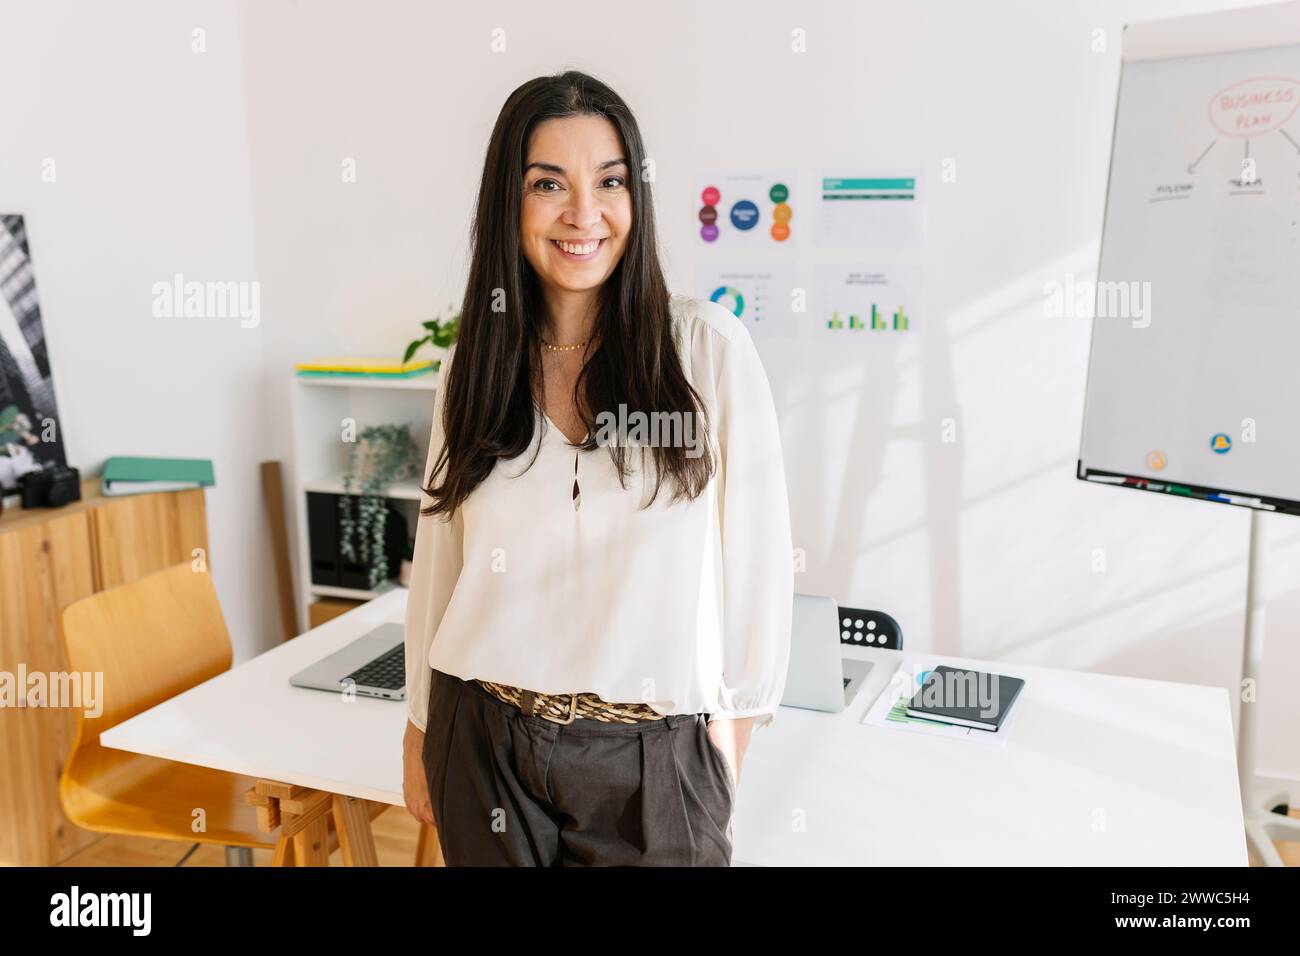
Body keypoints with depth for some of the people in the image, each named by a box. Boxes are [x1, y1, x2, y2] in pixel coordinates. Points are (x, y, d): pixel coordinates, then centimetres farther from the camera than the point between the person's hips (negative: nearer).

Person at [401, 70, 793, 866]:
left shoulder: (709, 347, -9)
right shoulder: (475, 365, 2)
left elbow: (757, 551, -5)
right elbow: (439, 559, 8)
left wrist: (732, 727, -1)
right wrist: (421, 736, 13)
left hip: (654, 757, -3)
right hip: (484, 741, 3)